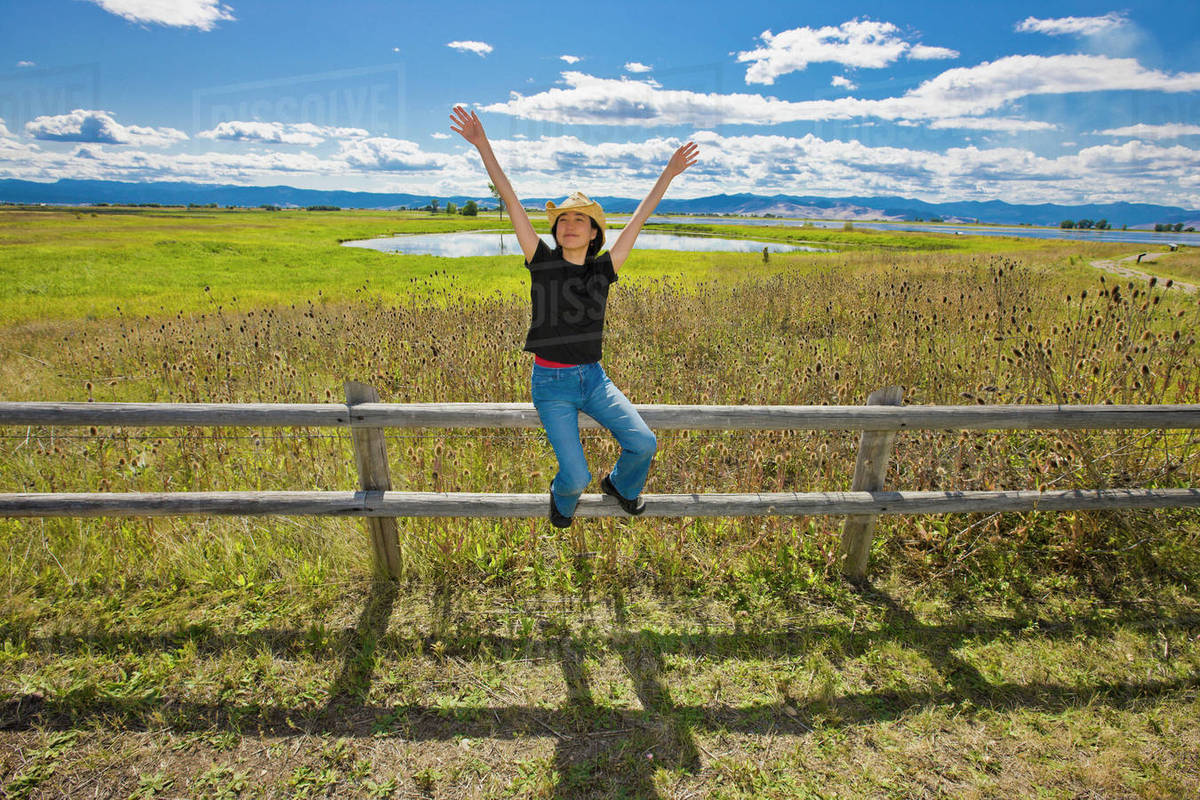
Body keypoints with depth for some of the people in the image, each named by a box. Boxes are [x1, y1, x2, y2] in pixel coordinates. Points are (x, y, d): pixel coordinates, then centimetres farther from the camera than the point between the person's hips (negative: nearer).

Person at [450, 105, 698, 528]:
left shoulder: (602, 269, 3)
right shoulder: (543, 262, -4)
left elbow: (639, 217, 5)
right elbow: (511, 201, -9)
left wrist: (669, 172, 8)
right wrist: (482, 145, -12)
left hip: (593, 378, 3)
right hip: (552, 384, -3)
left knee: (643, 442, -7)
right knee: (576, 476, -7)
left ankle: (621, 485, 28)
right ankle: (562, 498, 33)